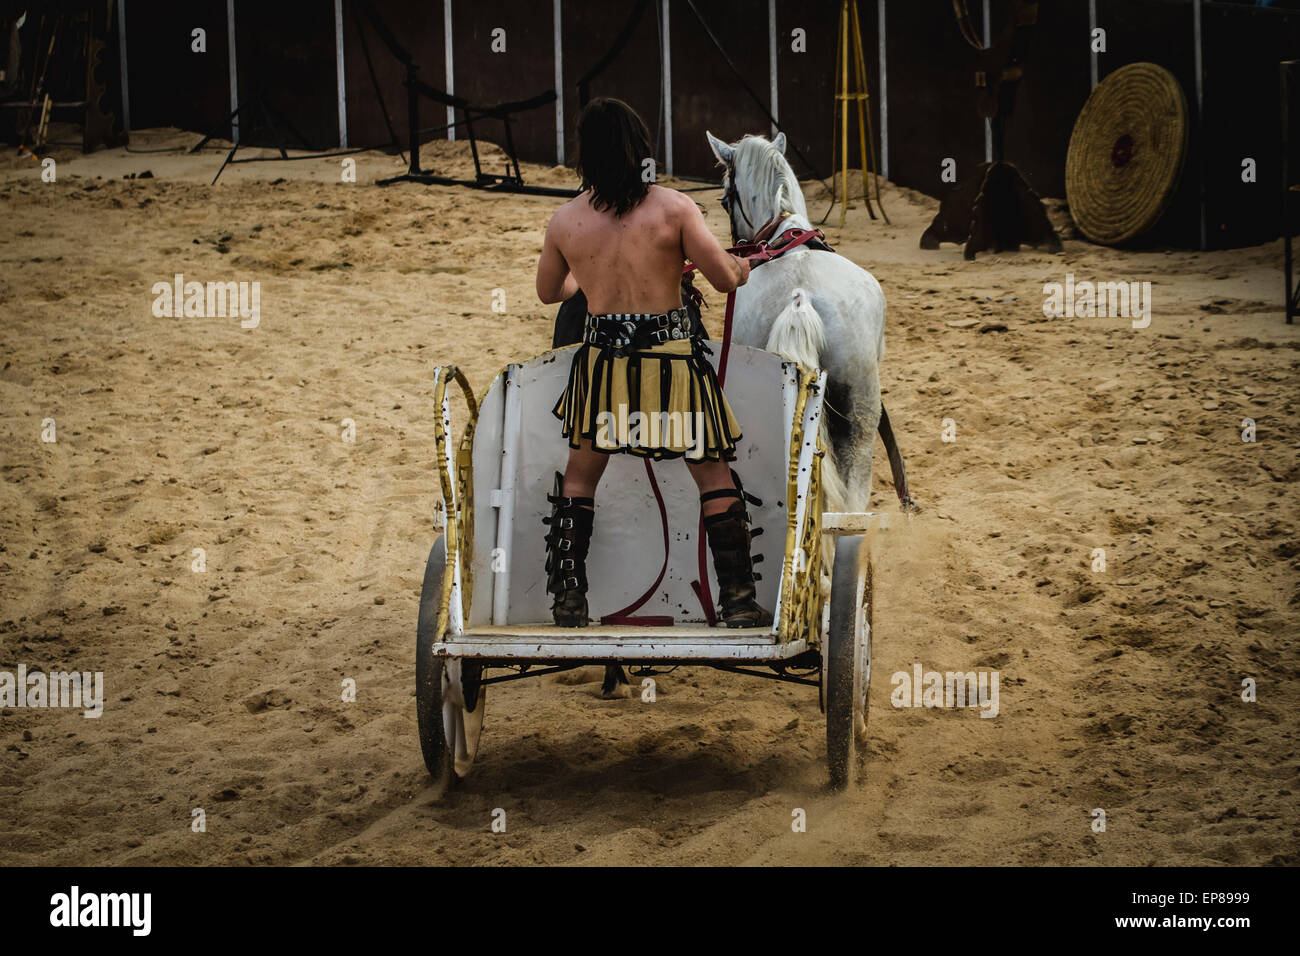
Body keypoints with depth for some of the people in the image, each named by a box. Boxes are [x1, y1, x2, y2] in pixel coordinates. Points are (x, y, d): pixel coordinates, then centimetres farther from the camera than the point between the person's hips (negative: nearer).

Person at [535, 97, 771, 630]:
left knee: (580, 475, 19)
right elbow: (725, 279, -9)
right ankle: (738, 601, 8)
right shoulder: (673, 208, -10)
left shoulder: (564, 221, -1)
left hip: (603, 357, 2)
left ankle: (567, 600, 18)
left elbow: (548, 292, 15)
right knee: (715, 475, 10)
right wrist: (741, 265, 15)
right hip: (672, 357, -2)